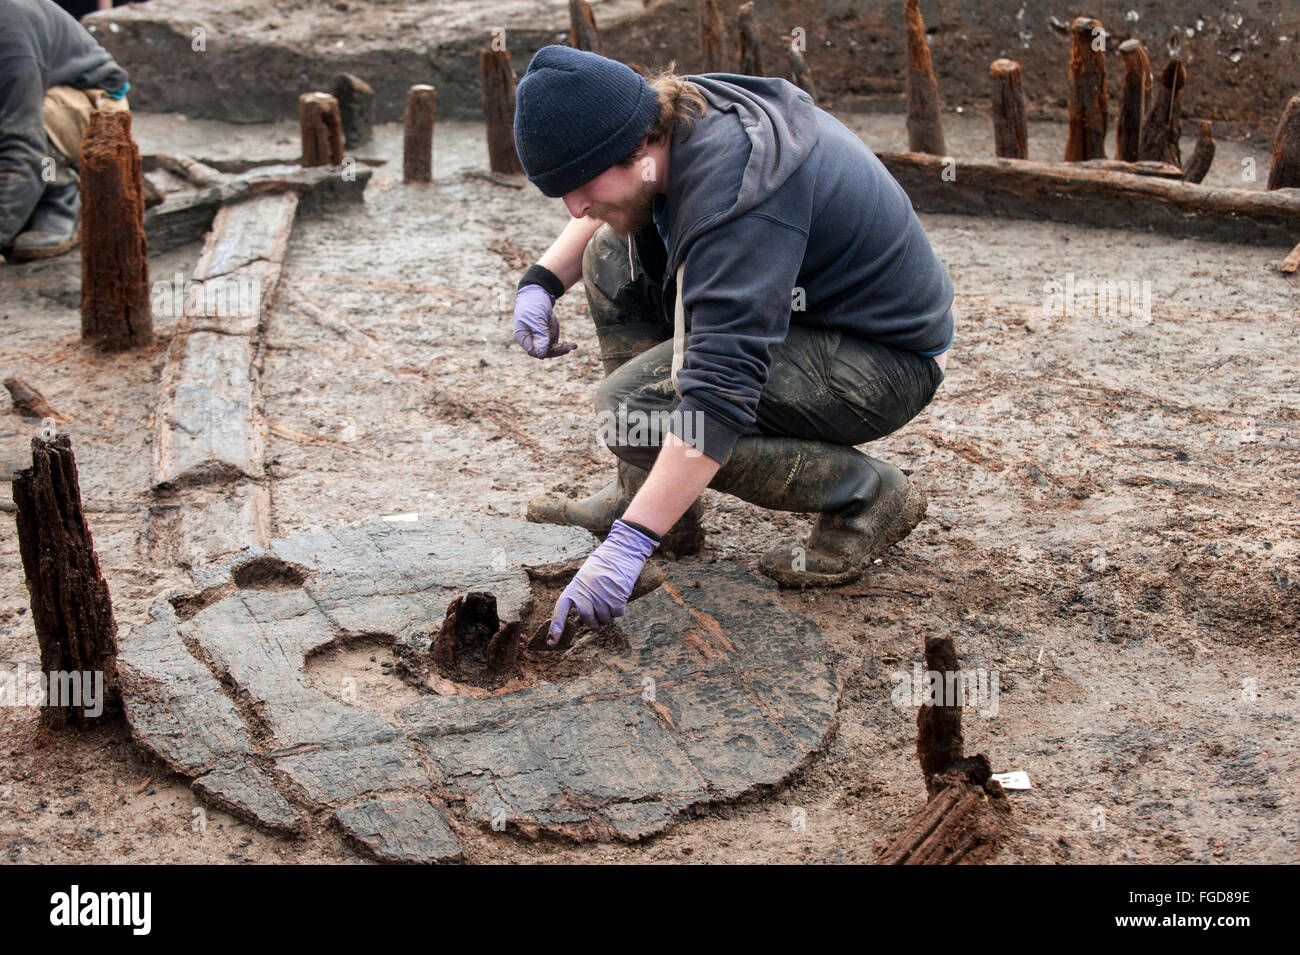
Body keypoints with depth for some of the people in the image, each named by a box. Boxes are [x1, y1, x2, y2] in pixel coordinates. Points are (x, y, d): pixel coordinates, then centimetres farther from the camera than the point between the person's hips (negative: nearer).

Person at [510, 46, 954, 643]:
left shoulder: (734, 190, -32)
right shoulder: (675, 114, -5)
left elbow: (723, 386, -39)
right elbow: (607, 211, 20)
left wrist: (627, 545, -39)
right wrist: (543, 279, 2)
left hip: (887, 362, -10)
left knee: (632, 406, -23)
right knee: (612, 258, 3)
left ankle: (868, 497, -9)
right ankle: (643, 496, 5)